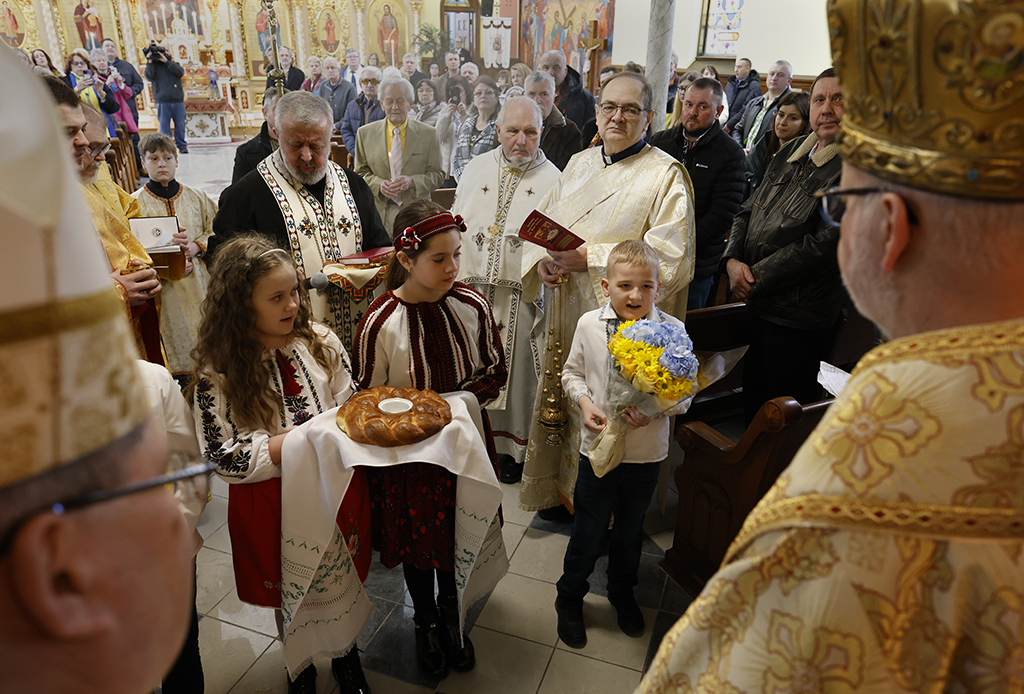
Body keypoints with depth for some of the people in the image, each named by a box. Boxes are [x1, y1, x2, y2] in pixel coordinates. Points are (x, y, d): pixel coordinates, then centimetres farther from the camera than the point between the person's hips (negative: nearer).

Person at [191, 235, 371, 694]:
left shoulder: (321, 342, -7)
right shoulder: (216, 368, -15)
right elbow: (227, 458, -19)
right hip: (269, 503, -2)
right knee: (288, 593, 21)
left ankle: (345, 656, 51)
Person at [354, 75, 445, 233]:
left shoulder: (428, 134, 5)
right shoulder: (365, 133, 9)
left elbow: (437, 174, 5)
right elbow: (361, 172, 12)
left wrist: (412, 181, -14)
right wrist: (378, 184, -10)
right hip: (379, 213, 1)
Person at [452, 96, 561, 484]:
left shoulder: (553, 179, -1)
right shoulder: (476, 168, 11)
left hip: (522, 296, -3)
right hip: (472, 288, 3)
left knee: (514, 370, 7)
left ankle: (512, 448, 24)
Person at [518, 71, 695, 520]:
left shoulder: (666, 174, -7)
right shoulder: (579, 164, 13)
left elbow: (668, 257, -16)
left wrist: (589, 259, -20)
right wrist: (544, 257, -8)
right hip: (566, 313, 6)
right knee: (560, 402, 13)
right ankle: (560, 493, 34)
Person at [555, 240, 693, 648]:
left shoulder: (672, 330, -12)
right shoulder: (590, 324, -9)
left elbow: (685, 393, -4)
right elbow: (572, 372, 5)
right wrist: (584, 402, -12)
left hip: (647, 454, 1)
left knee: (630, 529, 22)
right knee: (588, 533, 10)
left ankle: (622, 592, 49)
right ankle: (570, 597, 38)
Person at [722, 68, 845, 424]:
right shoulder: (791, 151, 10)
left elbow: (824, 244, -21)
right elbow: (748, 210, 12)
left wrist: (755, 277, -16)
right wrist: (733, 259, -6)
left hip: (798, 320, -7)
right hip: (758, 304, 7)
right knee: (752, 403, 22)